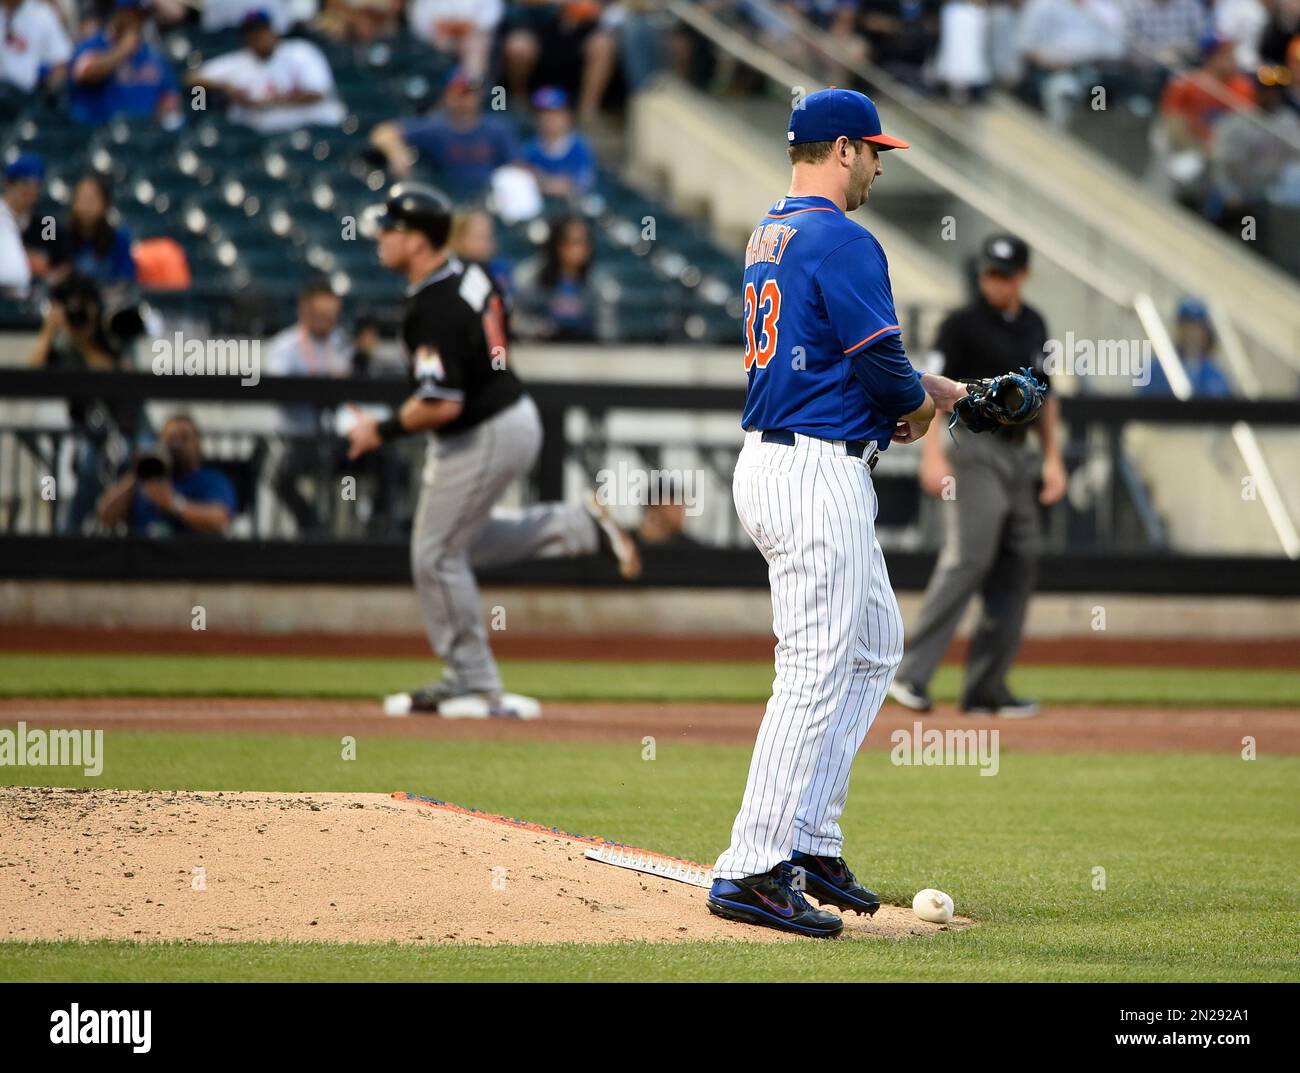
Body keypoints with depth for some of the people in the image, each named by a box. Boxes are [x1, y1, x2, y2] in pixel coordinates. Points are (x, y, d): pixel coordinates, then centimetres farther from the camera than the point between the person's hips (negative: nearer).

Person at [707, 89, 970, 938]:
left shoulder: (769, 238, 16)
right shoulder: (841, 241, -15)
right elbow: (881, 365, -18)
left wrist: (920, 387, 18)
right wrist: (917, 405, 3)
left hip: (769, 465, 10)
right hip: (819, 475, -10)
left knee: (875, 645, 18)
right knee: (816, 671, -8)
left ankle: (811, 842, 17)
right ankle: (754, 869, -10)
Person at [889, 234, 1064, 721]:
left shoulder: (1033, 326, 14)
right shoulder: (963, 324, -7)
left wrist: (1052, 458, 15)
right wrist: (932, 454, -26)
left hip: (1019, 456, 7)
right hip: (974, 452, -7)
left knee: (1018, 567, 3)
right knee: (968, 558, -18)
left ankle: (986, 688, 6)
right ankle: (912, 675, -21)